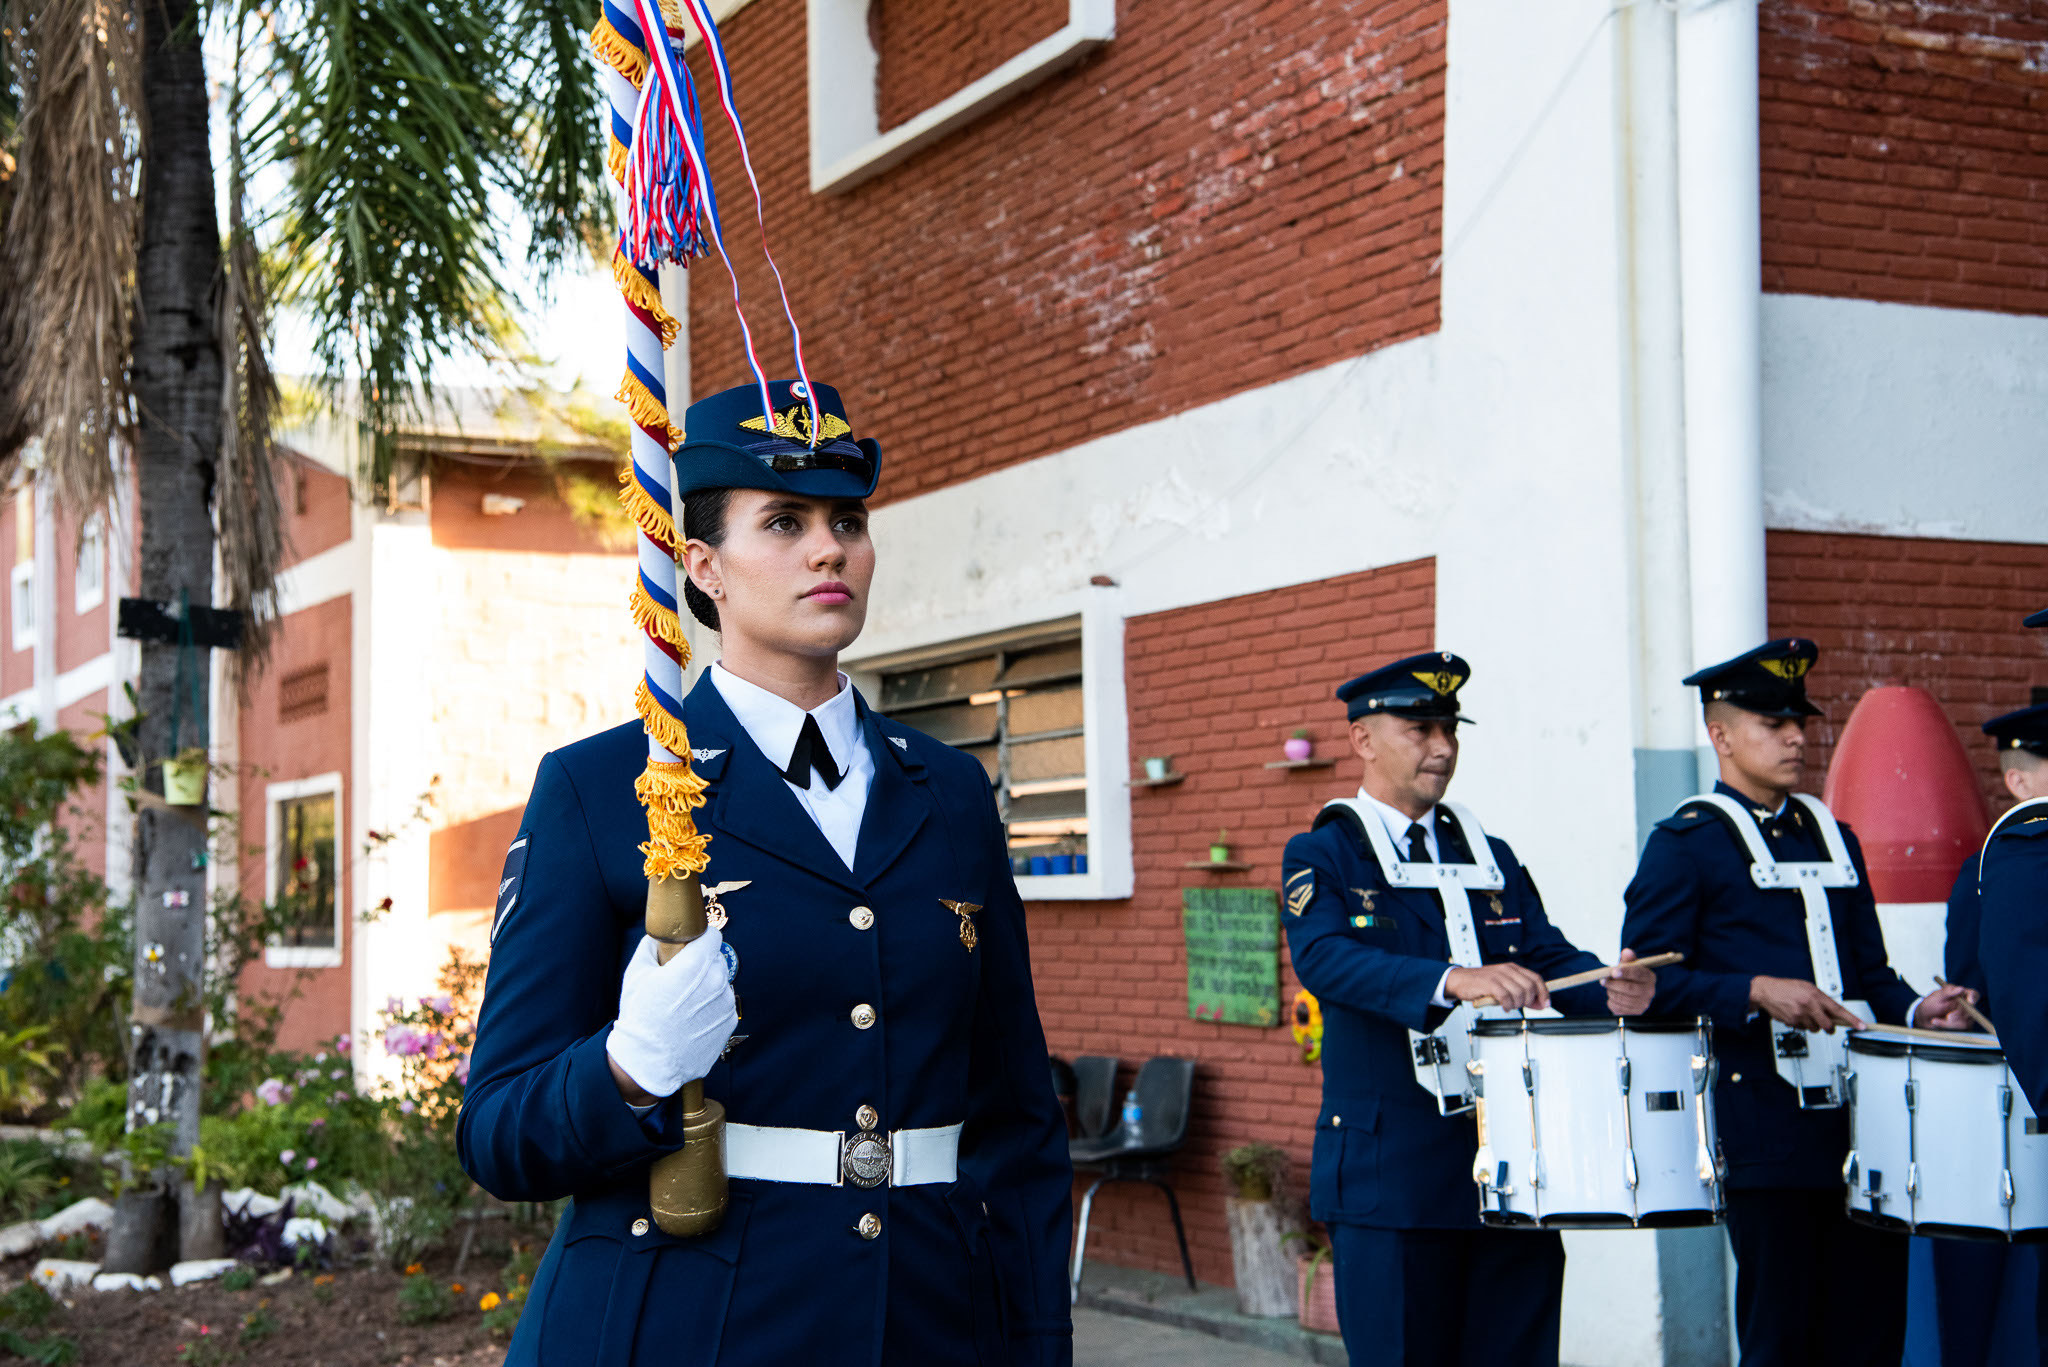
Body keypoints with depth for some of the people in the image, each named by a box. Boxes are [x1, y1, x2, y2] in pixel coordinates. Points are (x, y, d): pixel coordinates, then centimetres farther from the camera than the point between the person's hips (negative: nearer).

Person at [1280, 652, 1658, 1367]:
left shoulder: (1492, 858, 18)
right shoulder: (1322, 856, -1)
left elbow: (1547, 955, 7)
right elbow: (1324, 958, -19)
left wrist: (1613, 990, -17)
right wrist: (1454, 980, -34)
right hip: (1389, 1169, -5)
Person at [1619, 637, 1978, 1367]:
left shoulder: (1832, 836, 19)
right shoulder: (1685, 843, -1)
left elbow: (1868, 971, 21)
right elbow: (1649, 980, -8)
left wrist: (1917, 1008, 0)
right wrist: (1758, 993, -20)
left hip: (1858, 1119, 6)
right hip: (1766, 1133, -6)